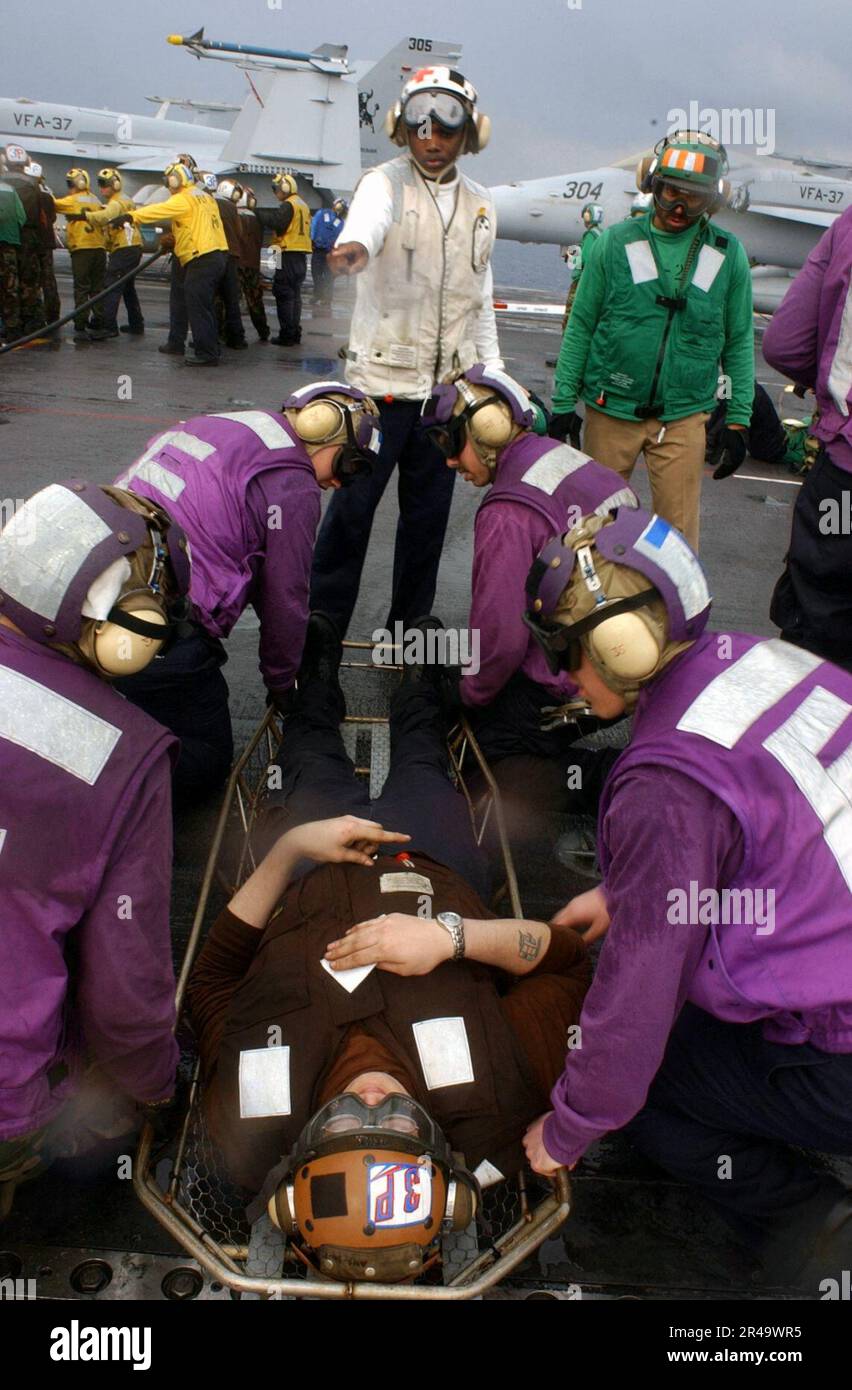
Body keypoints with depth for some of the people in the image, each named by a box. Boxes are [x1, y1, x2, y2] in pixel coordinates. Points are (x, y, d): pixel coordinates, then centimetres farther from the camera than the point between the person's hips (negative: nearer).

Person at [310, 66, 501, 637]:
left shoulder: (481, 204, 11)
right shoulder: (386, 183, -4)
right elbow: (370, 217, -29)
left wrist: (492, 370, 13)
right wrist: (356, 245, -52)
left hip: (451, 384, 5)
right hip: (382, 378, -4)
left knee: (429, 513, 11)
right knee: (353, 508, -2)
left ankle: (410, 626, 25)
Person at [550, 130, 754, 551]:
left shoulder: (728, 255, 3)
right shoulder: (616, 243, 1)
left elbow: (739, 342, 7)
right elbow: (581, 326, 3)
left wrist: (738, 420, 3)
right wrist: (564, 402, 0)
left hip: (683, 417, 0)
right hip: (610, 410, 0)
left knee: (678, 534, 0)